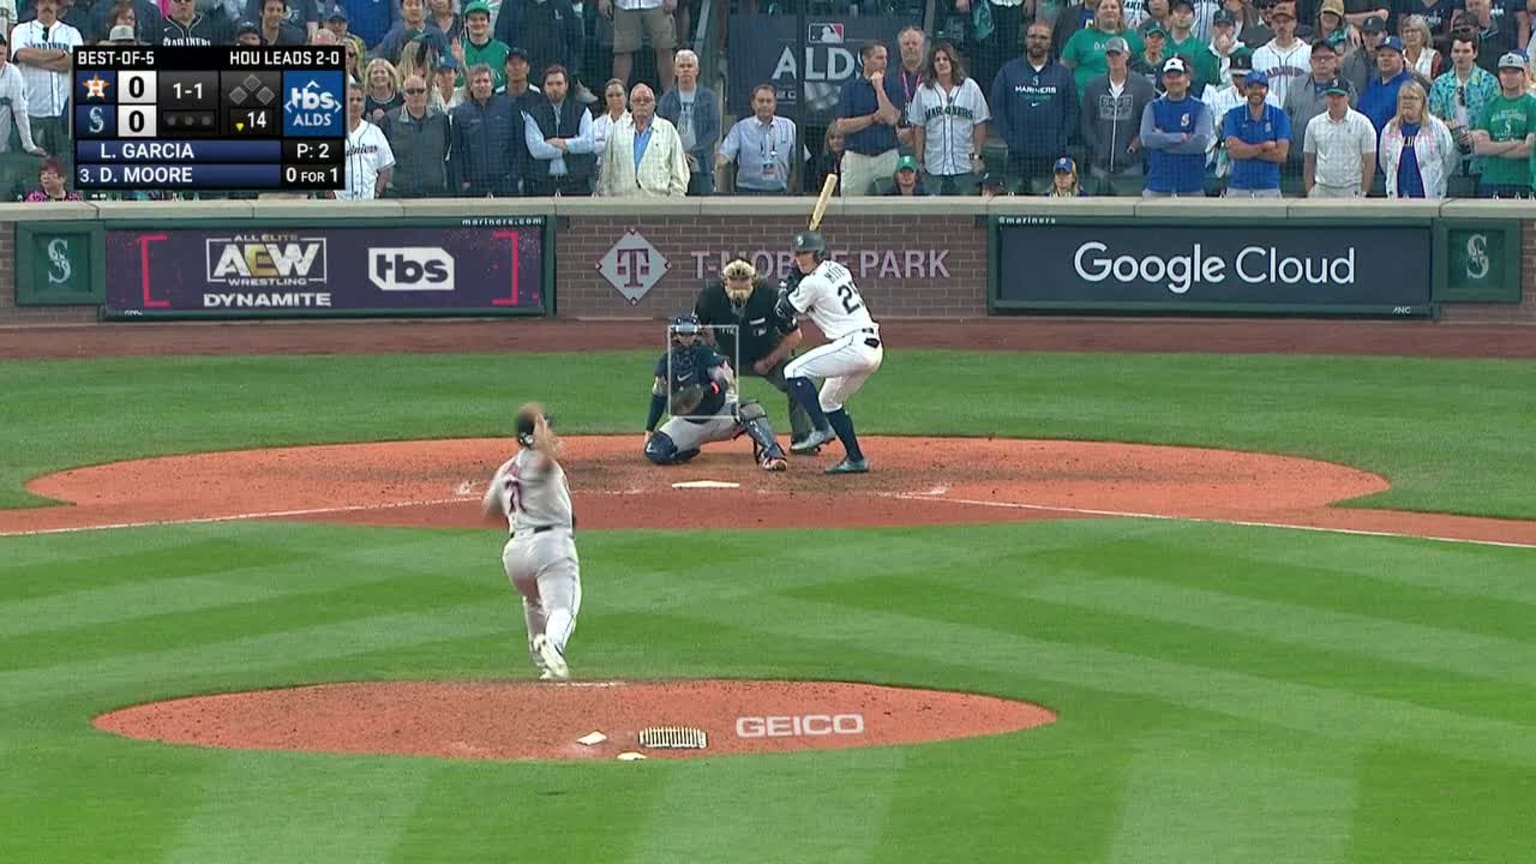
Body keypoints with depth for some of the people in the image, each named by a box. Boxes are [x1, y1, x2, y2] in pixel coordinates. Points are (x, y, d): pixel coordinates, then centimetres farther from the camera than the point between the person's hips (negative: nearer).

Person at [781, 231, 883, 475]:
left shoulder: (812, 283, -11)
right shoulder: (838, 270, 15)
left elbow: (783, 311, 1)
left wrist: (791, 280, 12)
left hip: (853, 345, -9)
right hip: (873, 348, 9)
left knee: (794, 371, -8)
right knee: (829, 401, 21)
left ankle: (822, 429, -15)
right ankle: (855, 459, 18)